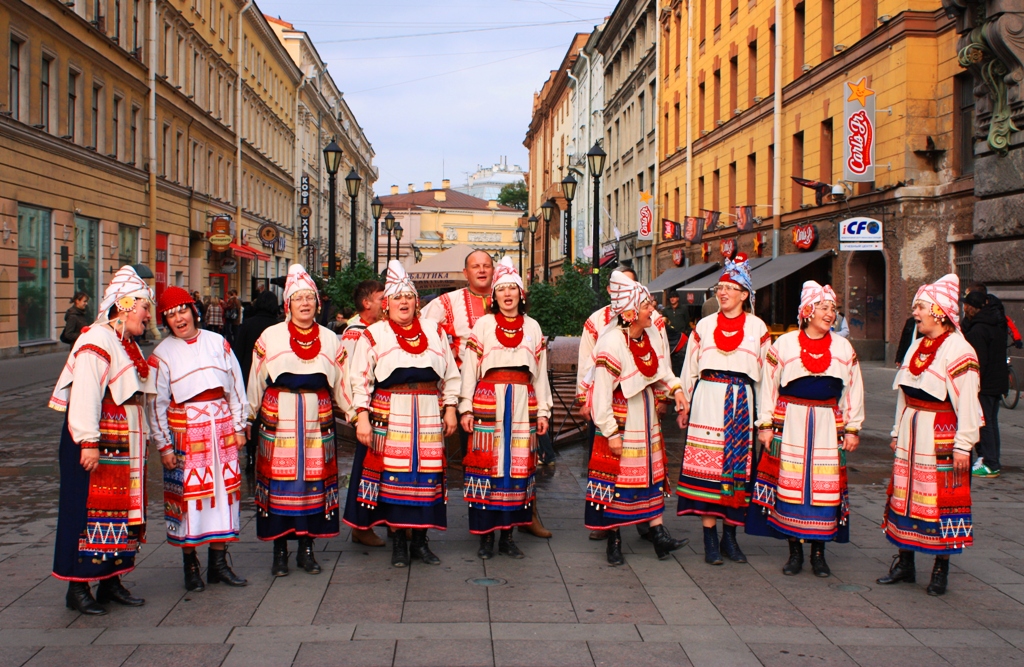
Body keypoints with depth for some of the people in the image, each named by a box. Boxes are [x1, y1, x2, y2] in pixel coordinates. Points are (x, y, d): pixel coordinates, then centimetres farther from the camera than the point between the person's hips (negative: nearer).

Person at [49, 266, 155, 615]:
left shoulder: (128, 344, 17)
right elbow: (84, 395, -21)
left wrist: (143, 438, 19)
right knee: (90, 509, -4)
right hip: (98, 443, -9)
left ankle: (111, 580, 20)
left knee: (123, 508, 11)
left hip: (126, 445, 9)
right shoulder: (96, 341, -13)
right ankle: (78, 587, 3)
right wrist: (89, 442, -25)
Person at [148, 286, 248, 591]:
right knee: (188, 493, -1)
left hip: (221, 428, 3)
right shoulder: (162, 354, -1)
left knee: (223, 490, 5)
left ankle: (219, 563, 16)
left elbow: (235, 386, 9)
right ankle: (190, 566, 11)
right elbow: (157, 403, -1)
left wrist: (239, 426, 6)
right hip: (185, 430, -3)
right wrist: (164, 446, -5)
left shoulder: (217, 343, 6)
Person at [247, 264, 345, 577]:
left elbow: (339, 383, 14)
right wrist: (249, 416, 9)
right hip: (279, 421, -2)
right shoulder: (270, 337, 3)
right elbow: (256, 381, 8)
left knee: (315, 479, 3)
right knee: (279, 481, -1)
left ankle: (307, 548, 15)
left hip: (317, 421, 2)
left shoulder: (329, 339, 10)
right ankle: (280, 551, 10)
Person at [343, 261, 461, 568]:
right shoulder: (373, 335, 4)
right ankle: (399, 542, 10)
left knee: (427, 476, 3)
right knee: (394, 476, -2)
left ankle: (421, 540, 15)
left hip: (429, 419, 2)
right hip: (390, 418, -2)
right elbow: (360, 380, 0)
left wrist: (450, 409, 7)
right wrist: (362, 416, -8)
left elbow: (450, 375, 14)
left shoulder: (435, 331, 11)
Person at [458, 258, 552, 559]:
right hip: (488, 401, -3)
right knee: (487, 463, -5)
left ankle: (508, 534, 11)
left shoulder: (532, 327, 12)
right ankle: (485, 535, 4)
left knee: (519, 464, 2)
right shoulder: (483, 325, 4)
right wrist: (466, 408, -5)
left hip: (523, 403, 3)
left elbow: (540, 371, 14)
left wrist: (543, 410, 10)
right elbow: (469, 367, 1)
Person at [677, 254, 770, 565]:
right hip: (708, 399, 0)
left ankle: (730, 535, 13)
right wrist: (687, 401, 7)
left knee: (738, 465, 2)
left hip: (742, 403, 0)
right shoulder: (704, 325, 9)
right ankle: (710, 538, 1)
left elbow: (765, 371, 7)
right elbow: (690, 367, 12)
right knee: (706, 462, -5)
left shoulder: (757, 328, 6)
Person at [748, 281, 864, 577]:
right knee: (790, 484, -1)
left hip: (828, 425, 2)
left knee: (825, 486, 1)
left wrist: (852, 428, 7)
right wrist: (766, 425, -1)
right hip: (790, 424, -2)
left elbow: (854, 390, 11)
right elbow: (768, 386, 3)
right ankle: (795, 551, 11)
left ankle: (818, 551, 12)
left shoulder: (844, 348, 8)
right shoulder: (784, 344, 1)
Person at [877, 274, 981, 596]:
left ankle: (941, 568, 9)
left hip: (941, 436, -8)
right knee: (905, 492, 9)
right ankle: (904, 561, 19)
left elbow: (967, 402, -15)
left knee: (940, 498, -2)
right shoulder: (917, 346, 12)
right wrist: (897, 431, 18)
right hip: (911, 432, 8)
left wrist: (963, 445, -17)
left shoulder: (958, 349, -13)